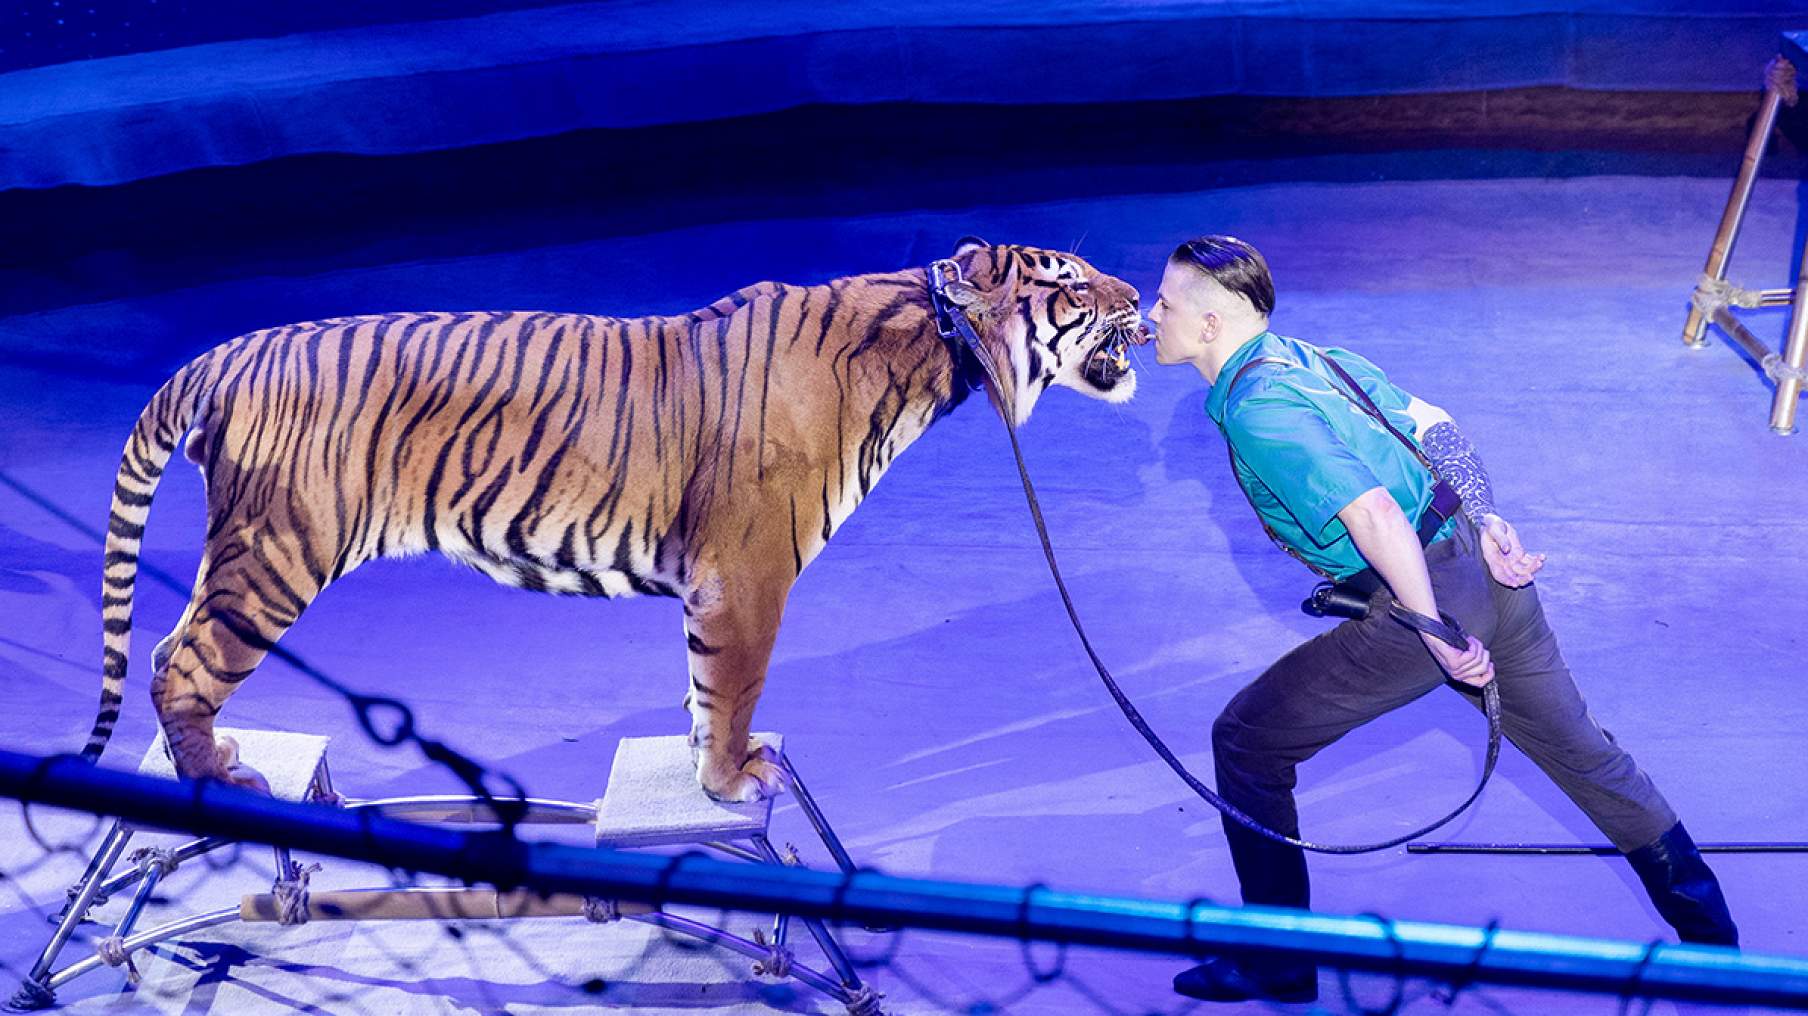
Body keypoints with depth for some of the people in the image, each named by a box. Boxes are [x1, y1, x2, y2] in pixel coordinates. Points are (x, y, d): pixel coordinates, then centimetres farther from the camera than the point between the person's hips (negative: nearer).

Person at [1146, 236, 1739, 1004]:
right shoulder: (1316, 357, 11)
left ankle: (1276, 966, 15)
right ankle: (1708, 927, 38)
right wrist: (1484, 519, 5)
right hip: (1490, 569, 9)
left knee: (1246, 743, 5)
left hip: (1426, 594, -9)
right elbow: (1437, 427, 10)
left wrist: (1438, 635, -19)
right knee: (1578, 748, 24)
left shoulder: (1256, 408, -17)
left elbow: (1373, 514, -25)